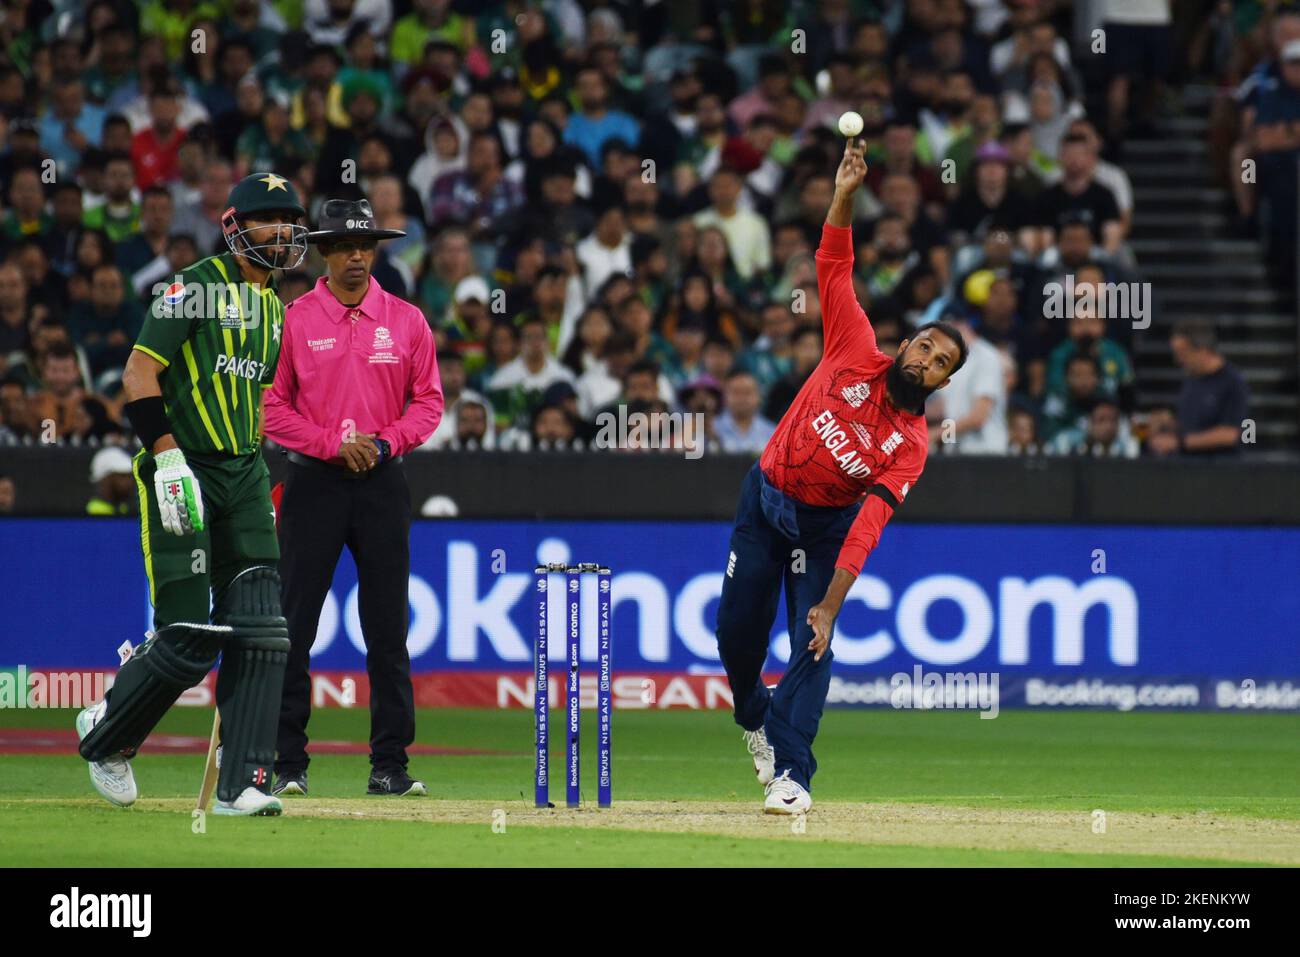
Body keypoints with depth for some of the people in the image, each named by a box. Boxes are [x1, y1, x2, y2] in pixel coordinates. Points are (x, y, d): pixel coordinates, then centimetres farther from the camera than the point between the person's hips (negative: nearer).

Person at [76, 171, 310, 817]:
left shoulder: (275, 309, 17)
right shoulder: (195, 289, -7)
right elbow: (139, 375, -13)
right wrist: (168, 458, -21)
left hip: (244, 475, 7)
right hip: (184, 473, -7)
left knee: (258, 631, -6)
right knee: (187, 638, -9)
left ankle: (241, 785, -6)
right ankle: (105, 733, 18)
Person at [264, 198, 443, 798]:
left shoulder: (406, 321, 7)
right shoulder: (294, 320, 1)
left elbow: (428, 402, 8)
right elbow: (273, 406, -1)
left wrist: (384, 442, -9)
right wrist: (334, 444, -13)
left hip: (382, 480, 2)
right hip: (313, 483, -2)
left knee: (388, 629, 1)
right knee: (294, 625, -4)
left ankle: (390, 765, 5)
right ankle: (287, 764, 1)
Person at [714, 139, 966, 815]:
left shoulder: (911, 445, -17)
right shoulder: (856, 354, -12)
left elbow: (869, 524, -26)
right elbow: (834, 271, -16)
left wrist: (831, 602, -33)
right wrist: (844, 198, -30)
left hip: (824, 523, -2)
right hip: (766, 498, 2)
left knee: (812, 646, -12)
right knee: (737, 628, 4)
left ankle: (790, 774, -10)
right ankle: (755, 715, 36)